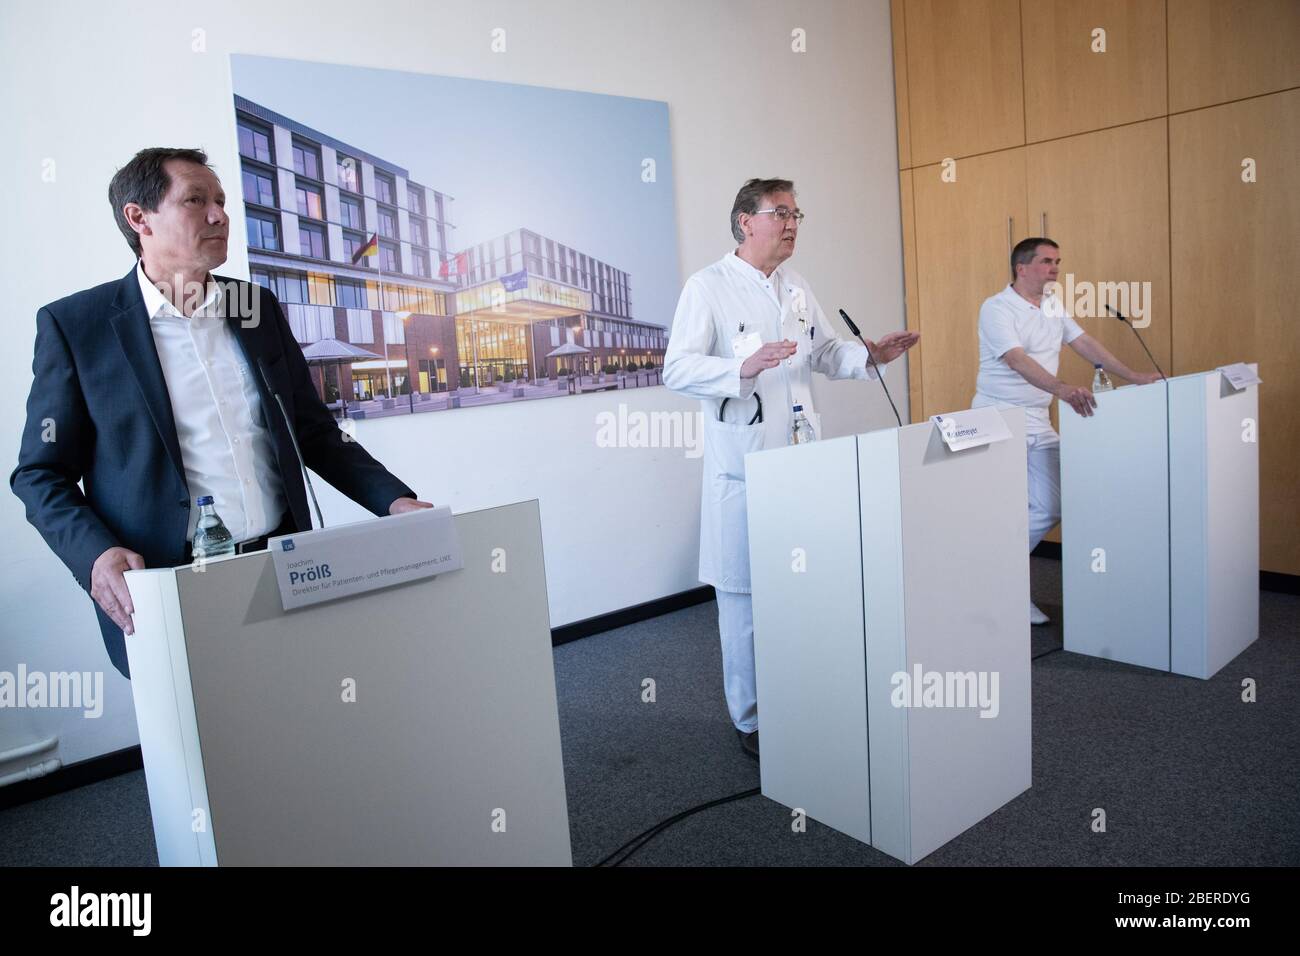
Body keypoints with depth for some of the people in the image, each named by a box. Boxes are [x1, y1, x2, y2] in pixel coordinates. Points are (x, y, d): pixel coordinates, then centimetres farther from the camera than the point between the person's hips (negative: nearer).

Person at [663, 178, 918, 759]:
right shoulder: (708, 287, -5)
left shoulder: (796, 289, 17)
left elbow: (826, 353, 25)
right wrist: (744, 368, -29)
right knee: (745, 596, 0)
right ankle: (752, 719, 16)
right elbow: (677, 370, -14)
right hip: (743, 465, -6)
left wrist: (871, 355, 5)